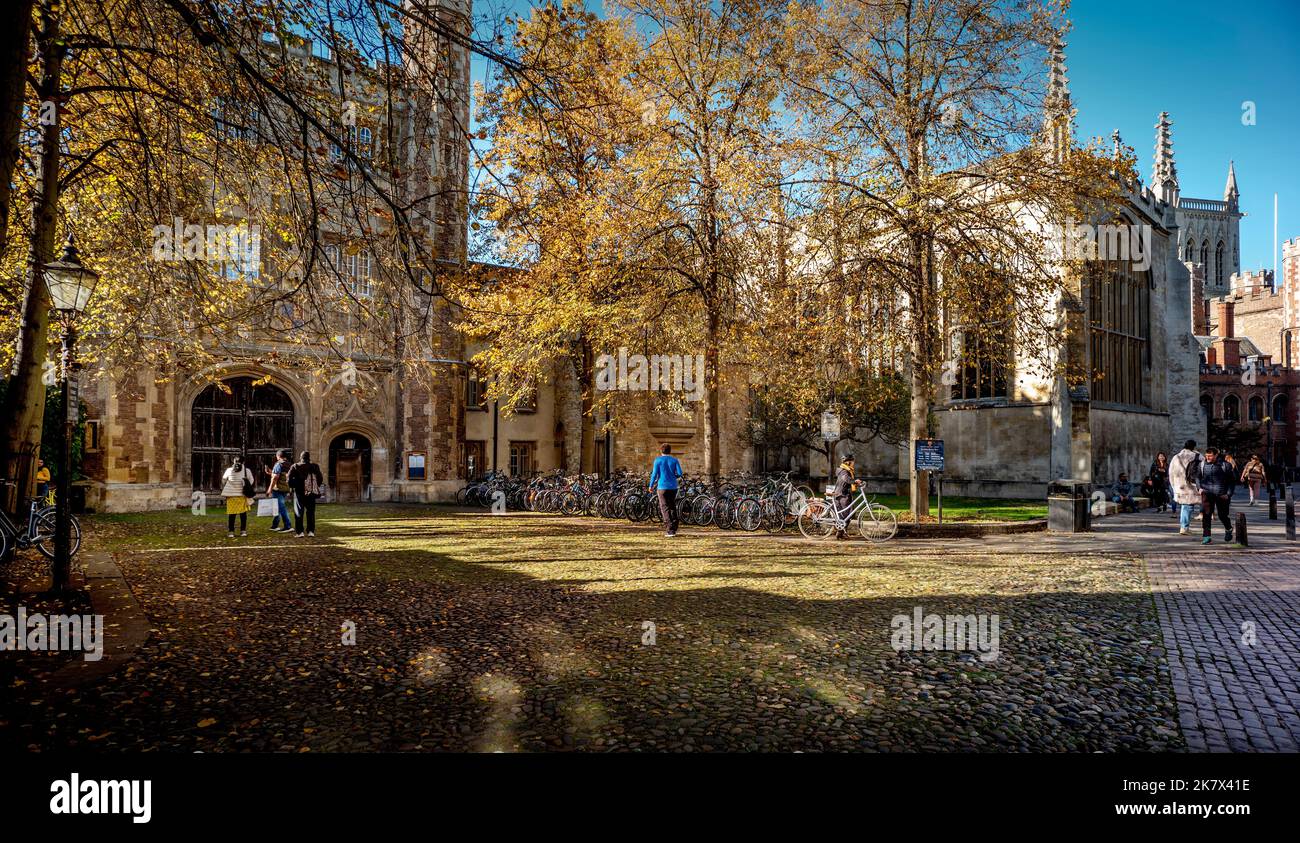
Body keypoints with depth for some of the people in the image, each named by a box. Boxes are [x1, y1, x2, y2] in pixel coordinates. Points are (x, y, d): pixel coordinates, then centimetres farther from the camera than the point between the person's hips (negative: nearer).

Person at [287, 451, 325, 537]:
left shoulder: (295, 466, -3)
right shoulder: (315, 467, 4)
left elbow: (289, 478, -6)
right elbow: (320, 479, 6)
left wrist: (292, 486, 9)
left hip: (299, 492, -2)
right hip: (311, 492, 2)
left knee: (298, 512, 3)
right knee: (311, 512, 9)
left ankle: (299, 532, -2)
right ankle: (311, 531, 7)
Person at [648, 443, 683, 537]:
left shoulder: (658, 460, -2)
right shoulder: (674, 460, 5)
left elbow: (654, 474, -6)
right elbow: (680, 474, -3)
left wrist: (651, 486, 5)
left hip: (662, 487, -3)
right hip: (673, 487, 3)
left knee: (665, 508, -3)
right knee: (673, 507, 14)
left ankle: (670, 530, -12)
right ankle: (674, 529, 18)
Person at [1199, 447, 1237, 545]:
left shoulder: (1225, 465, -6)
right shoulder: (1203, 464, 2)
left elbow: (1233, 480, 0)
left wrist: (1228, 494, -7)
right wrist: (1200, 487, 4)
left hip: (1222, 494, -2)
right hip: (1207, 493, 2)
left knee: (1222, 515, 8)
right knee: (1206, 514, -11)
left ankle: (1228, 530, 41)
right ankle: (1206, 537, -8)